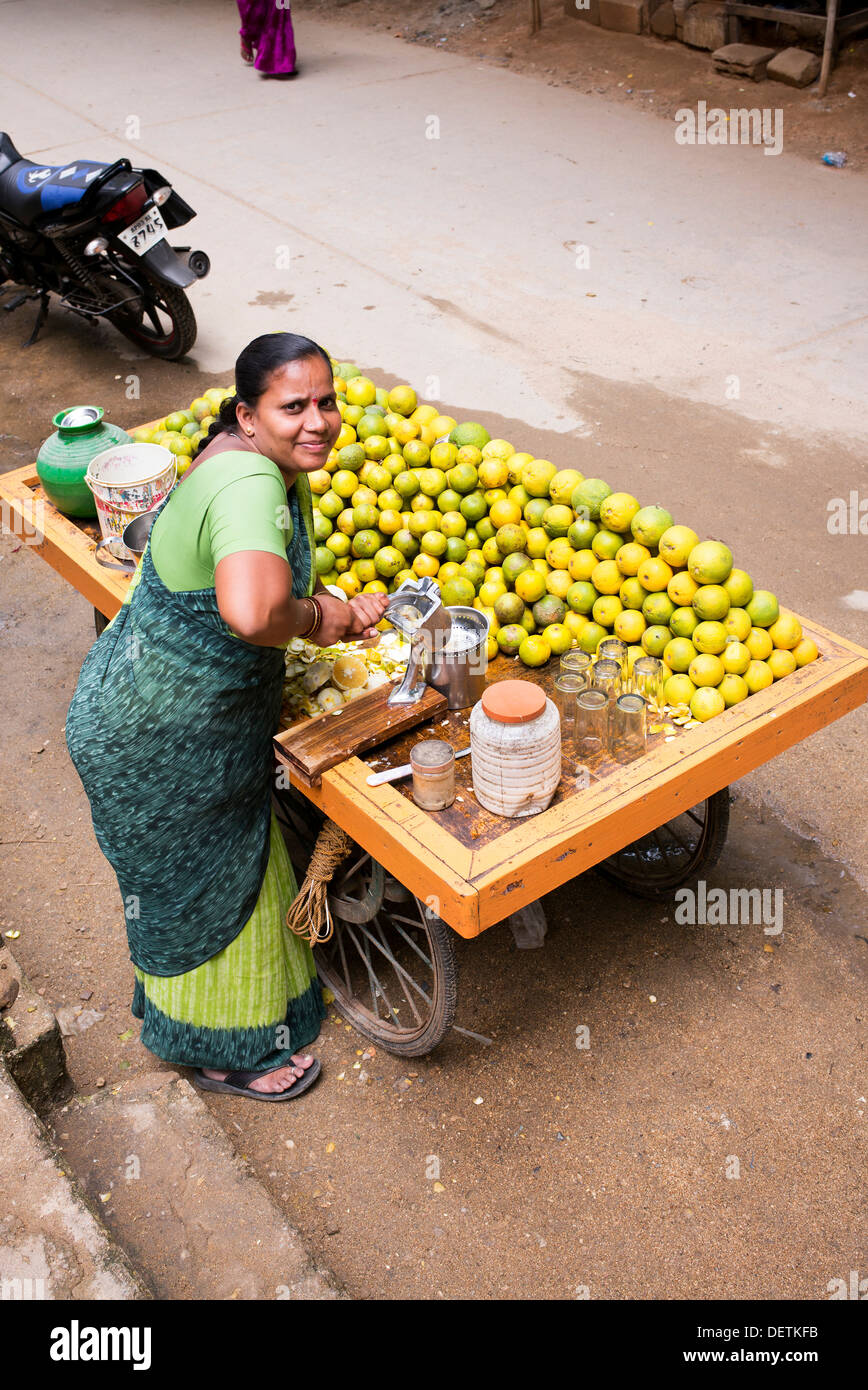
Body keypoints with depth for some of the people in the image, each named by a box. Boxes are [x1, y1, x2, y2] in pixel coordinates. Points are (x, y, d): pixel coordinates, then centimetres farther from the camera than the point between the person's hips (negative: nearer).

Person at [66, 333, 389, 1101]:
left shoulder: (280, 471, 0)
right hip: (156, 737, -9)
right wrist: (316, 619, -31)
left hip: (213, 718, 9)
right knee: (196, 887, 13)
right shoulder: (248, 483, -33)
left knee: (239, 867, 28)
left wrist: (336, 608, -5)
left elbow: (283, 581, 16)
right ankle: (222, 1050, 38)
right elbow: (251, 612, -52)